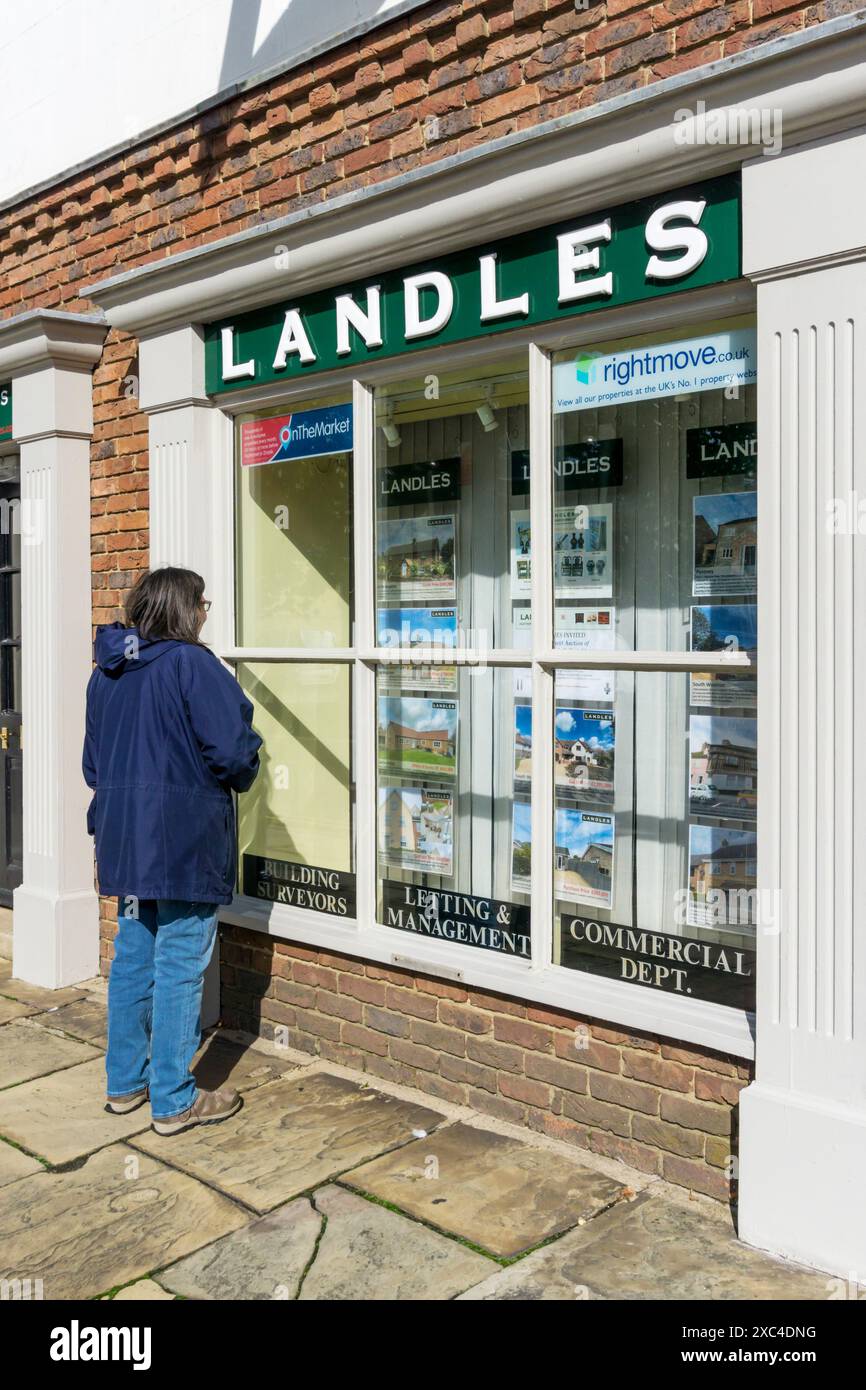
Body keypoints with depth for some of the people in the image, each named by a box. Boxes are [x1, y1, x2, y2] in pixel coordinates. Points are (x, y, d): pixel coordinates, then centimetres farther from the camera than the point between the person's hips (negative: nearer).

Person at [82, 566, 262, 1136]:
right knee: (179, 968, 0)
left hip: (125, 837, 8)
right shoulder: (191, 664, -15)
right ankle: (174, 1101, 9)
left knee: (132, 960, 17)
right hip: (186, 839, -8)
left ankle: (126, 1082, 28)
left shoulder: (105, 672, 11)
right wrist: (240, 778, 2)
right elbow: (233, 749, -19)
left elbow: (94, 761, 17)